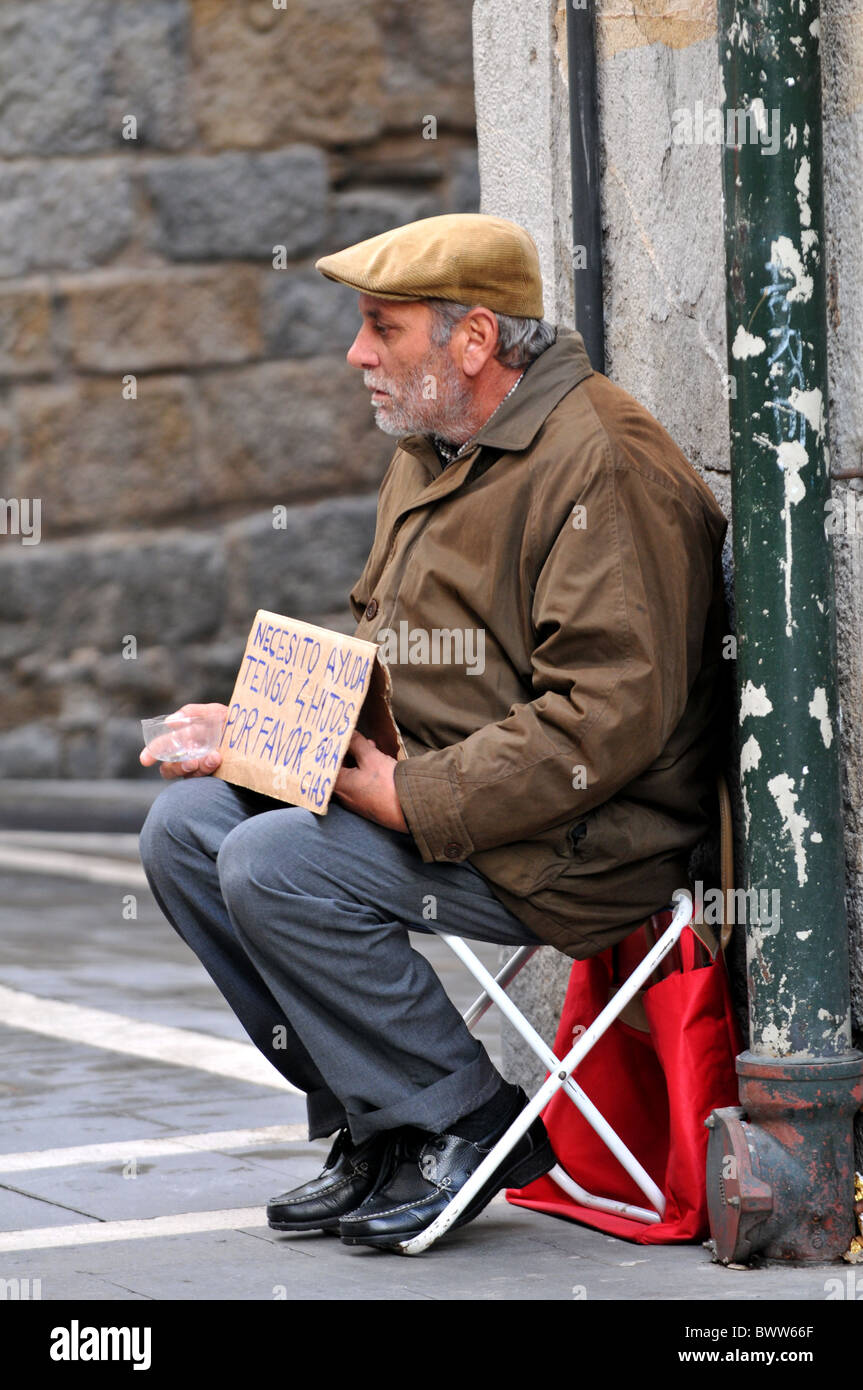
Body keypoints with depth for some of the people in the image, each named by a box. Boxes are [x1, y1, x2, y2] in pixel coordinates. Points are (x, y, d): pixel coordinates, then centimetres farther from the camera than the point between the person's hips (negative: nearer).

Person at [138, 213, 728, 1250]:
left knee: (274, 865, -23)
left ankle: (467, 1127, -7)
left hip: (572, 843, -10)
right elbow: (374, 651, 24)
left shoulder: (603, 464, -18)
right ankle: (373, 1125, 7)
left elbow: (608, 718, -25)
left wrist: (415, 802, -25)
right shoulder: (430, 452, 14)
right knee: (186, 825, 1)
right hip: (421, 785, 10)